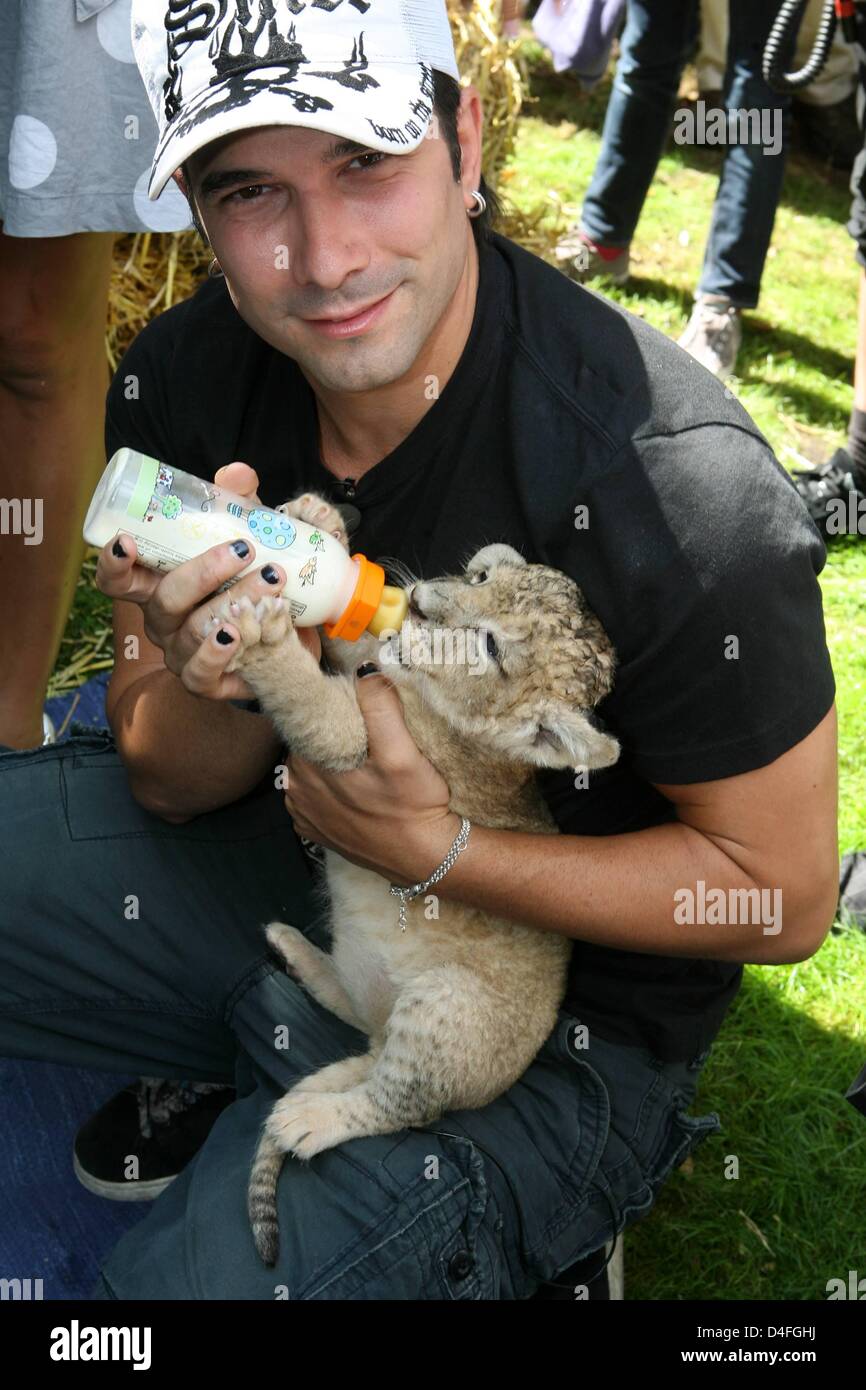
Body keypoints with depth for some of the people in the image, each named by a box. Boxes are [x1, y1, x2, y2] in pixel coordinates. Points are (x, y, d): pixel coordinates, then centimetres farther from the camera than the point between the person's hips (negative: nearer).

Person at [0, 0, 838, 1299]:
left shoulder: (677, 490, -29)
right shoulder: (180, 380, -11)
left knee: (189, 1278, -25)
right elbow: (170, 782, -1)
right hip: (280, 857, 6)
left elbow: (782, 896, -16)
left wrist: (435, 849, -27)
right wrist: (222, 689, -25)